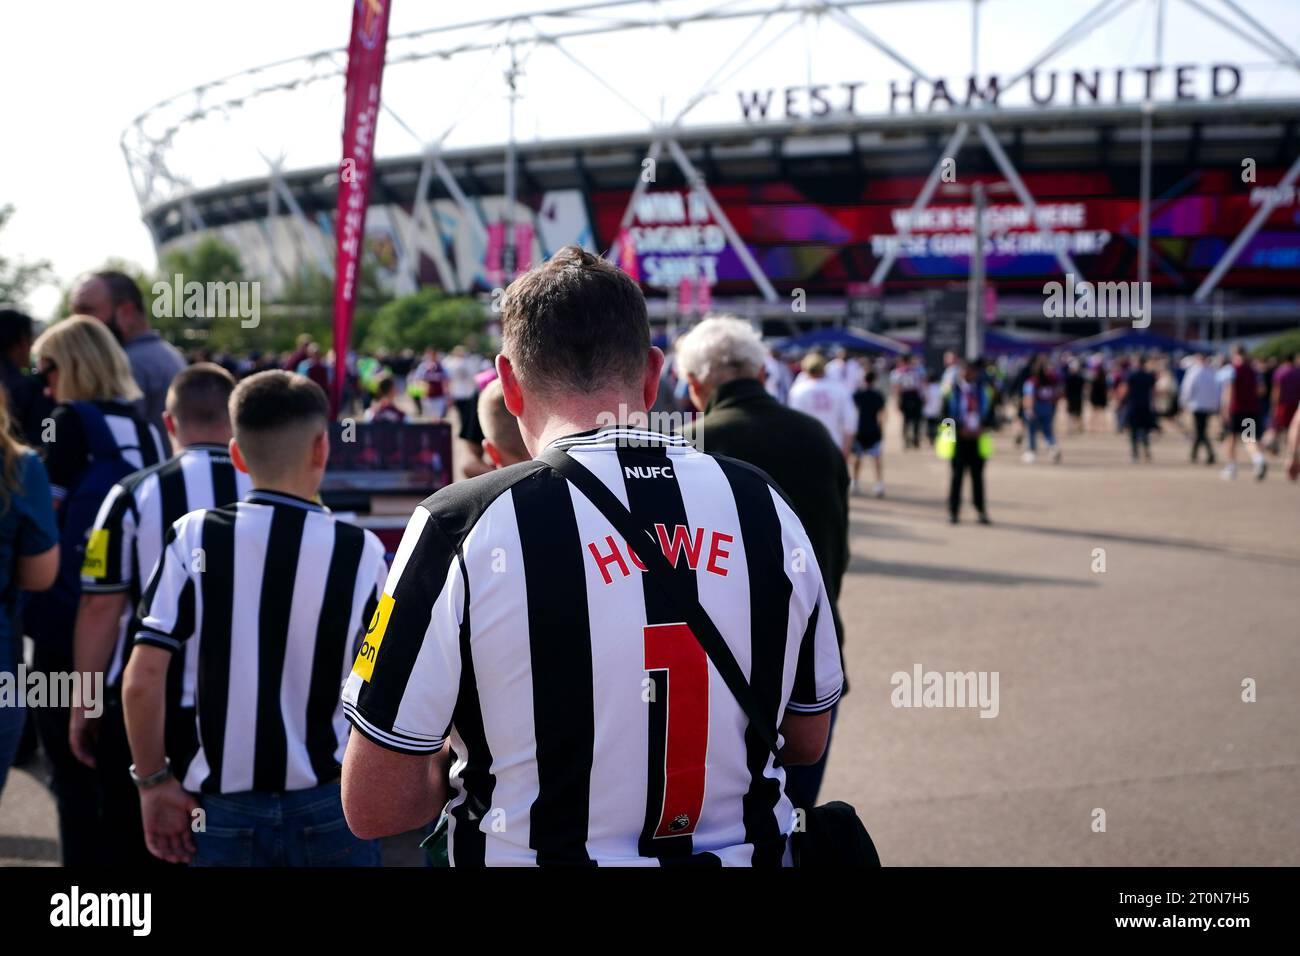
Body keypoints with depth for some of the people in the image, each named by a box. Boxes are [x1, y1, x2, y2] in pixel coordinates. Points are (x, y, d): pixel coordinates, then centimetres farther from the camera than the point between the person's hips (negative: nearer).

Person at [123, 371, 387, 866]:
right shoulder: (361, 551, -7)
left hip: (227, 809, 0)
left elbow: (142, 680, -10)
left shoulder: (195, 538, -7)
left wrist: (153, 779, 2)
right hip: (330, 807, 0)